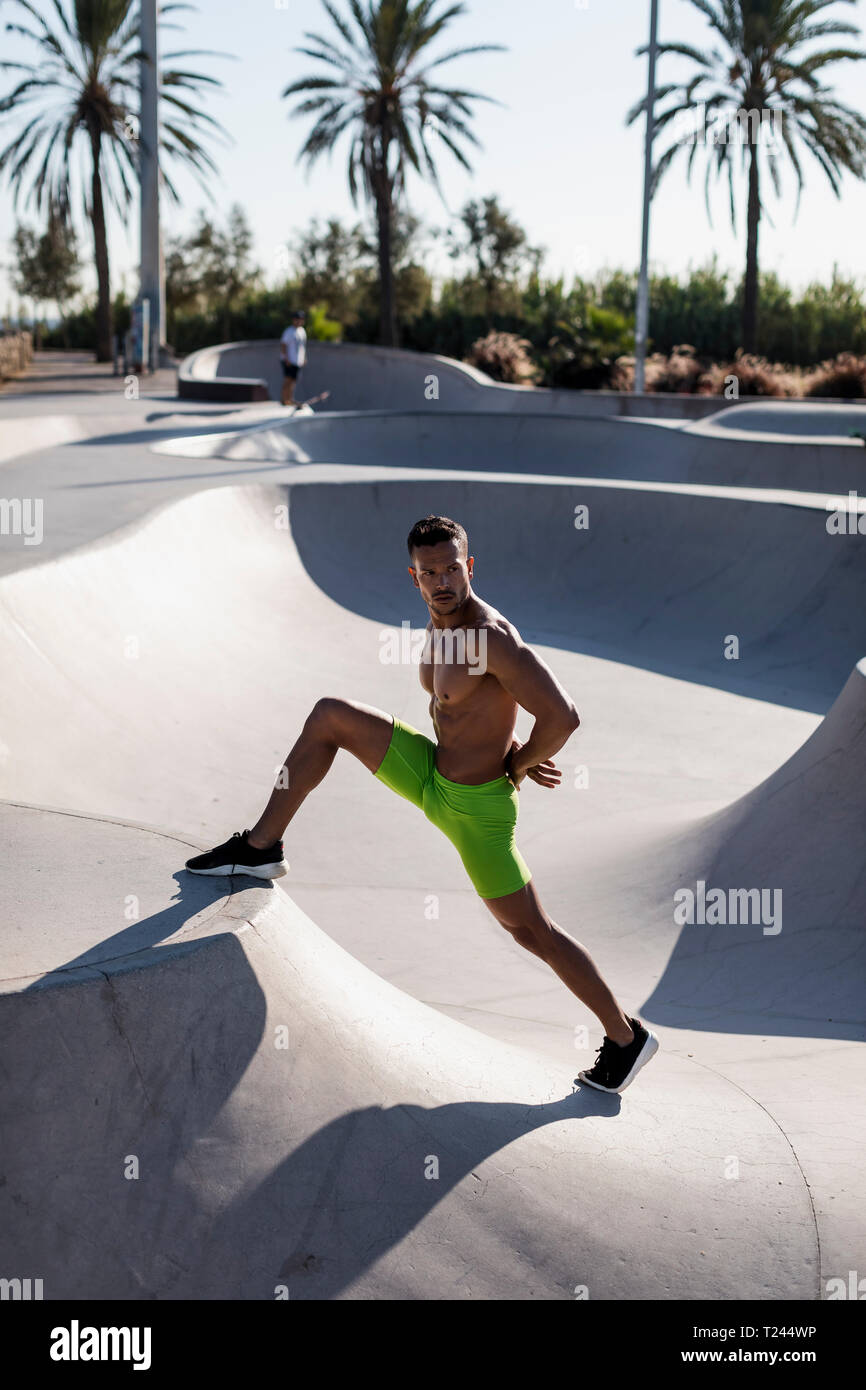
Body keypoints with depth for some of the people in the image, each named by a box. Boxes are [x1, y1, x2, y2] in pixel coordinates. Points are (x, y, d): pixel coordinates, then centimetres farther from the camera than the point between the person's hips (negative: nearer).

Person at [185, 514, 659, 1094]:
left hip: (475, 807, -8)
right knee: (328, 717, 2)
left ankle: (627, 1036, 19)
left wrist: (518, 767, -13)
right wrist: (506, 746, 2)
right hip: (431, 776, 8)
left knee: (532, 931, 1)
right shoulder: (440, 619, 2)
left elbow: (563, 717, -31)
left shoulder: (494, 636, -27)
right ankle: (261, 849, 9)